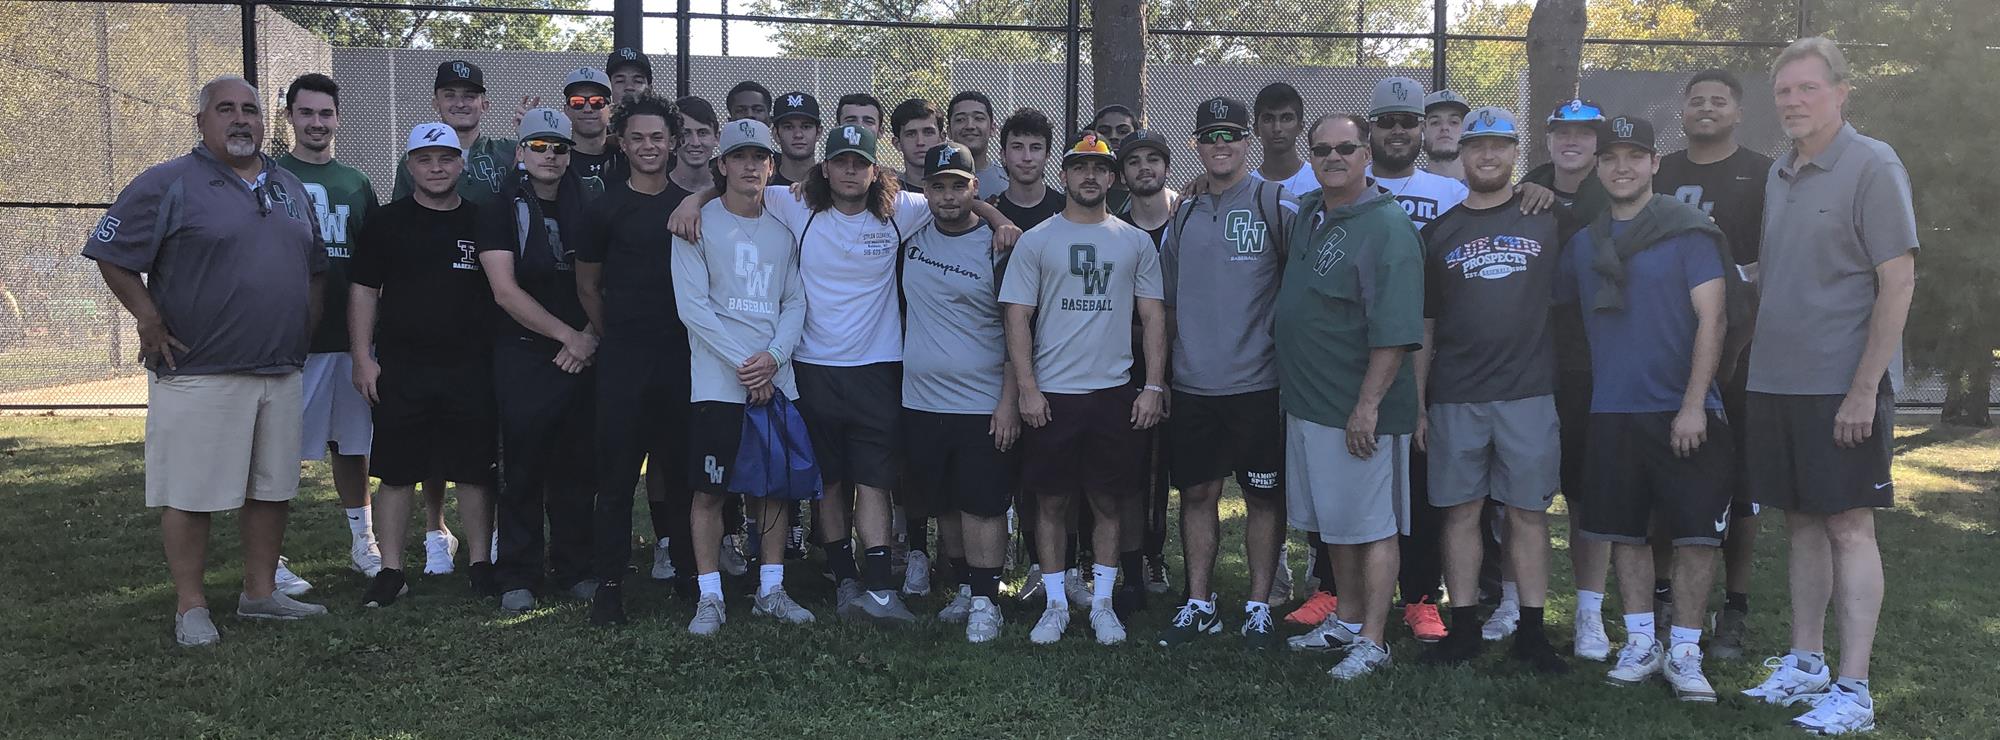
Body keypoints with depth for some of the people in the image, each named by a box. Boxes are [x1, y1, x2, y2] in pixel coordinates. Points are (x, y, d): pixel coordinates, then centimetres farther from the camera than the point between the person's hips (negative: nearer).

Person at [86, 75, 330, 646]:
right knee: (191, 493, -1)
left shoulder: (290, 189, 14)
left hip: (282, 373, 6)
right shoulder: (168, 185, -4)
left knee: (272, 488, 11)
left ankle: (261, 593, 23)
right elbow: (111, 255, -5)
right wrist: (150, 321, -10)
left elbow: (314, 267, 23)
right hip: (200, 373, -6)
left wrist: (306, 333, 15)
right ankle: (190, 608, 9)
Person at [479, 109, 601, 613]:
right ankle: (518, 575, 9)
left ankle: (574, 567, 17)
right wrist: (566, 334, -11)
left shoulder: (588, 208, 10)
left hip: (582, 355, 3)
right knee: (523, 468, 0)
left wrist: (590, 335, -7)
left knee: (577, 467, 6)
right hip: (523, 357, -2)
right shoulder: (503, 211, 1)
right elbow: (505, 291, -7)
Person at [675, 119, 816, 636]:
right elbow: (693, 306, -8)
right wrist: (744, 363, -13)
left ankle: (770, 591, 18)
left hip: (776, 379, 4)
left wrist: (773, 357, -9)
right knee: (709, 491, -2)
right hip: (719, 381, -4)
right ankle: (710, 598, 7)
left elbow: (795, 303, 8)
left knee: (775, 487, 7)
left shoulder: (783, 230, 12)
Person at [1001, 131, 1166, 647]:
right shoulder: (1036, 241, 3)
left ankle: (1102, 604, 18)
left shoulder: (1135, 242, 8)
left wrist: (1154, 386, -1)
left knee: (1107, 502, 7)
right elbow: (1017, 318, 0)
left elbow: (1153, 316, 8)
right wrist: (1027, 388, -8)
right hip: (1051, 393, -1)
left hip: (1115, 392, 1)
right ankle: (1055, 604, 16)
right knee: (1052, 502, 5)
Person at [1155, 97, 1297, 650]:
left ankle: (1259, 607, 16)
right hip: (1193, 384, 4)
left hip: (1259, 382, -4)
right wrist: (1178, 352, 14)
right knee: (1196, 493, 10)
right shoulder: (1183, 214, 12)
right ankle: (1198, 605, 21)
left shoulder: (1275, 204, -4)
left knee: (1264, 497, 5)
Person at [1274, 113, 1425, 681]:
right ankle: (1347, 620, 31)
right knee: (1333, 521, 18)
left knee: (1373, 525, 1)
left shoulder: (1388, 226, -14)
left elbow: (1395, 330, -20)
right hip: (1306, 401, 9)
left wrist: (1367, 405, -23)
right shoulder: (1307, 216, 12)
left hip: (1359, 410, -8)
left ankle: (1373, 641, 9)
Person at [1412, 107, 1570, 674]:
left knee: (1528, 514, 2)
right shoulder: (1440, 233, 11)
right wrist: (1416, 403, 7)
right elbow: (1424, 326, 11)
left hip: (1528, 393, -1)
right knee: (1461, 512, 5)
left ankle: (1532, 632, 11)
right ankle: (1464, 629, 14)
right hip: (1454, 398, 1)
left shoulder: (1548, 218, 7)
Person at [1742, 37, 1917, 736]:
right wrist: (1753, 356, 10)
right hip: (1775, 382, 6)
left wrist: (1864, 387, -16)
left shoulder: (1872, 166, -8)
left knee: (1848, 526, -2)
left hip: (1844, 386, -6)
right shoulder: (1778, 174, 12)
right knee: (1801, 522, 13)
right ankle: (1804, 664, 23)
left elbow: (1898, 279, -12)